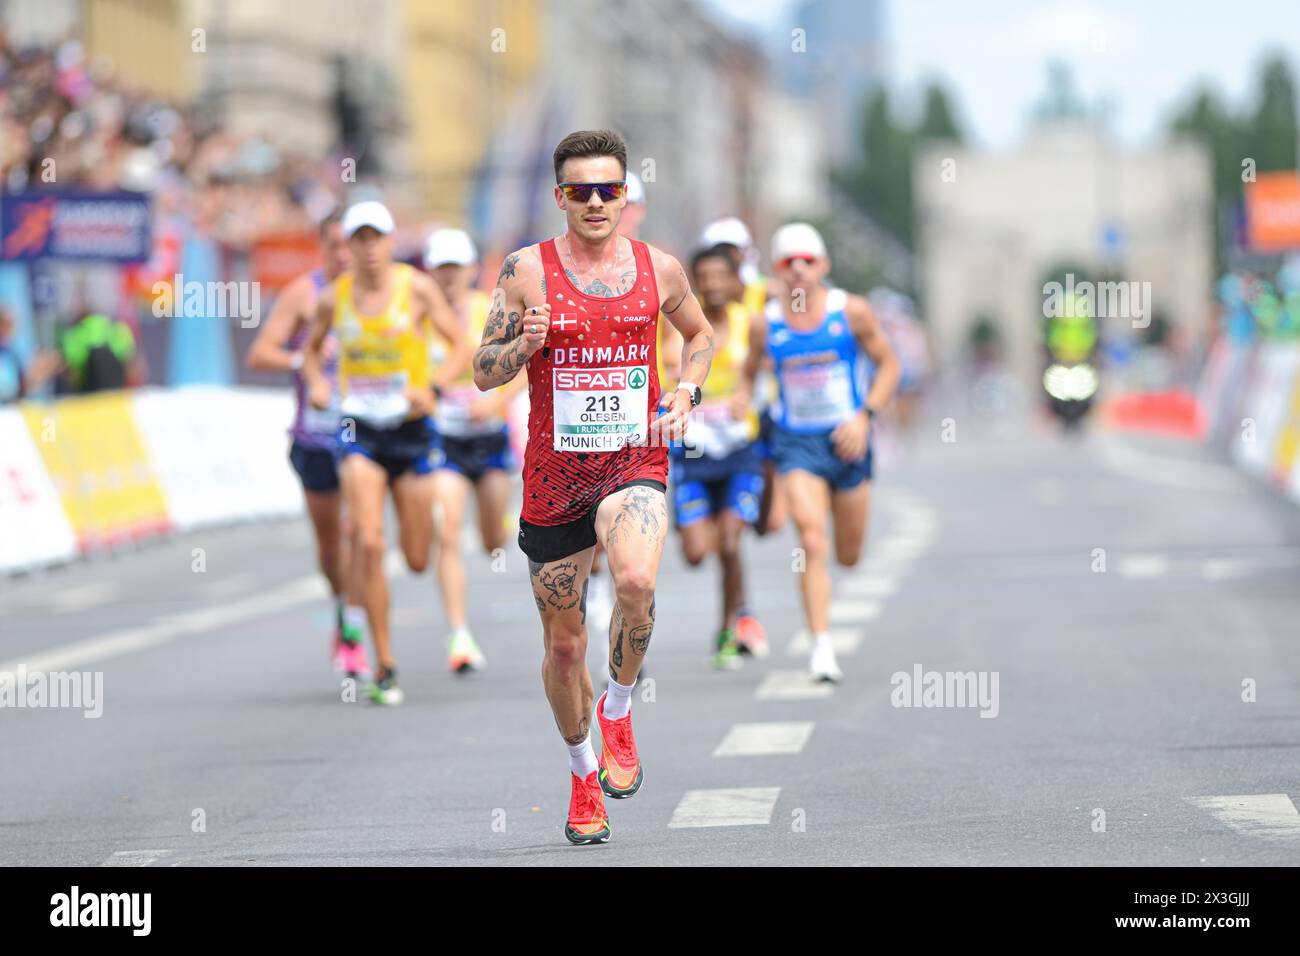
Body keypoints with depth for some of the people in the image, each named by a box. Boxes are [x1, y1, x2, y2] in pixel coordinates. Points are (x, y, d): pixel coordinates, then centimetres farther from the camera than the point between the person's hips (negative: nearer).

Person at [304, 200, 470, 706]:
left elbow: (460, 346, -1)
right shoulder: (334, 297, 0)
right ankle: (384, 667, -8)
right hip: (359, 429, 0)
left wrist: (432, 387, -18)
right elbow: (313, 348, 18)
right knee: (367, 543, -17)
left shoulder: (418, 287, -5)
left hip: (412, 428, 0)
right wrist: (317, 383, -3)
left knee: (417, 560, 4)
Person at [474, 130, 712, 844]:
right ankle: (583, 773, 33)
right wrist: (524, 345, -19)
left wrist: (686, 395, 5)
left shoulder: (659, 269, 3)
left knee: (636, 581, -32)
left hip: (635, 463, 0)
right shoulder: (527, 270, -2)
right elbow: (482, 372, 1)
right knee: (563, 643, 9)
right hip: (554, 474, 0)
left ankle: (618, 710, -5)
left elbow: (699, 335, 23)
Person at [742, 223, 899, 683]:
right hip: (796, 444, -1)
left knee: (849, 555, 11)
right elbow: (749, 374, 15)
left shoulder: (851, 312, -6)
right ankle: (821, 647, -21)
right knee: (812, 542, -20)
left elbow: (888, 365, 3)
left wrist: (865, 416, -10)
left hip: (847, 441, 1)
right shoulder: (765, 325, -3)